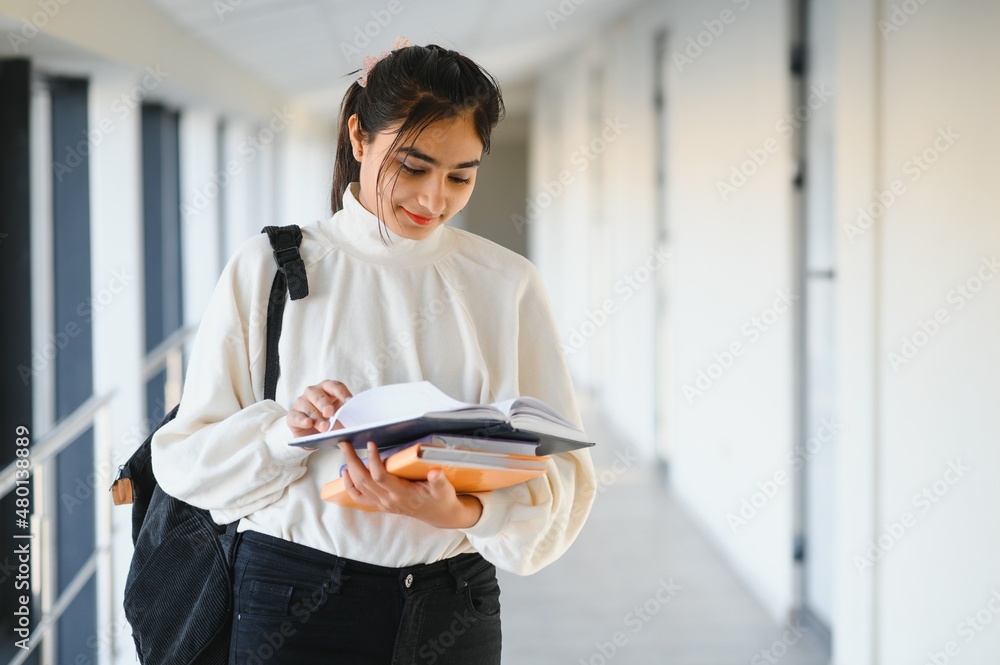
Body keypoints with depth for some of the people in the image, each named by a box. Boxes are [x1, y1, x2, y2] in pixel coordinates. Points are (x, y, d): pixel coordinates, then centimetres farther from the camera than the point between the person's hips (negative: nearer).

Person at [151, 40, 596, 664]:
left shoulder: (508, 284, 1)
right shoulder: (267, 270, -3)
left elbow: (563, 472, -4)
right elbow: (185, 459, -4)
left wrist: (462, 512, -24)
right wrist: (284, 431, -24)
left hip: (454, 609, 2)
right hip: (295, 606, -1)